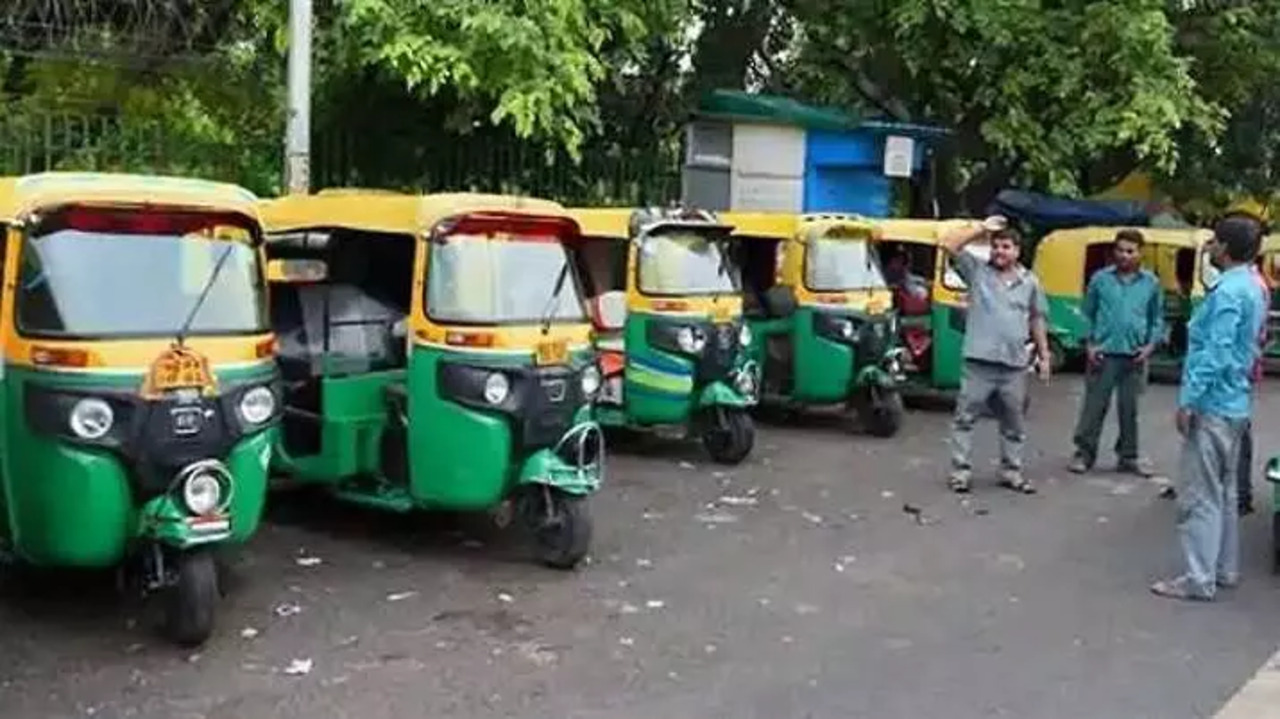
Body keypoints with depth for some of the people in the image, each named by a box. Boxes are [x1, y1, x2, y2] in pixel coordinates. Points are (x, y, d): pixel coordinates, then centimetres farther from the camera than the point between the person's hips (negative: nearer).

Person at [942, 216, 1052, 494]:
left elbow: (1036, 320, 15)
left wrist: (1044, 355, 13)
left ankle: (1011, 472, 23)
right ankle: (960, 471, 7)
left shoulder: (1029, 281, 8)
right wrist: (982, 228, -8)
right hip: (979, 361, -3)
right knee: (965, 417, 0)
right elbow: (949, 244, -10)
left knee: (1013, 423, 12)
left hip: (1014, 364, 3)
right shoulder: (977, 270, 1)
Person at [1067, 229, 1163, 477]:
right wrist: (1089, 344, -2)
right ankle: (1084, 452, 8)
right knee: (1094, 404, -1)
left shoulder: (1151, 282, 5)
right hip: (1103, 353, -1)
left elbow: (1157, 319, 12)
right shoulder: (1100, 279, 1)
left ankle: (1128, 456, 21)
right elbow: (1088, 314, 7)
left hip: (1134, 355, 2)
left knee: (1129, 408, 9)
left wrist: (1150, 345, -1)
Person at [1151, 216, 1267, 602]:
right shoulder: (1253, 288, 13)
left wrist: (1188, 401, -20)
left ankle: (1198, 579, -2)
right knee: (1224, 492, 17)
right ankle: (1224, 568, 25)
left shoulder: (1228, 291, -18)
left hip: (1213, 405, -10)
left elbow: (1214, 354, -23)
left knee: (1200, 496, -5)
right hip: (1234, 403, 10)